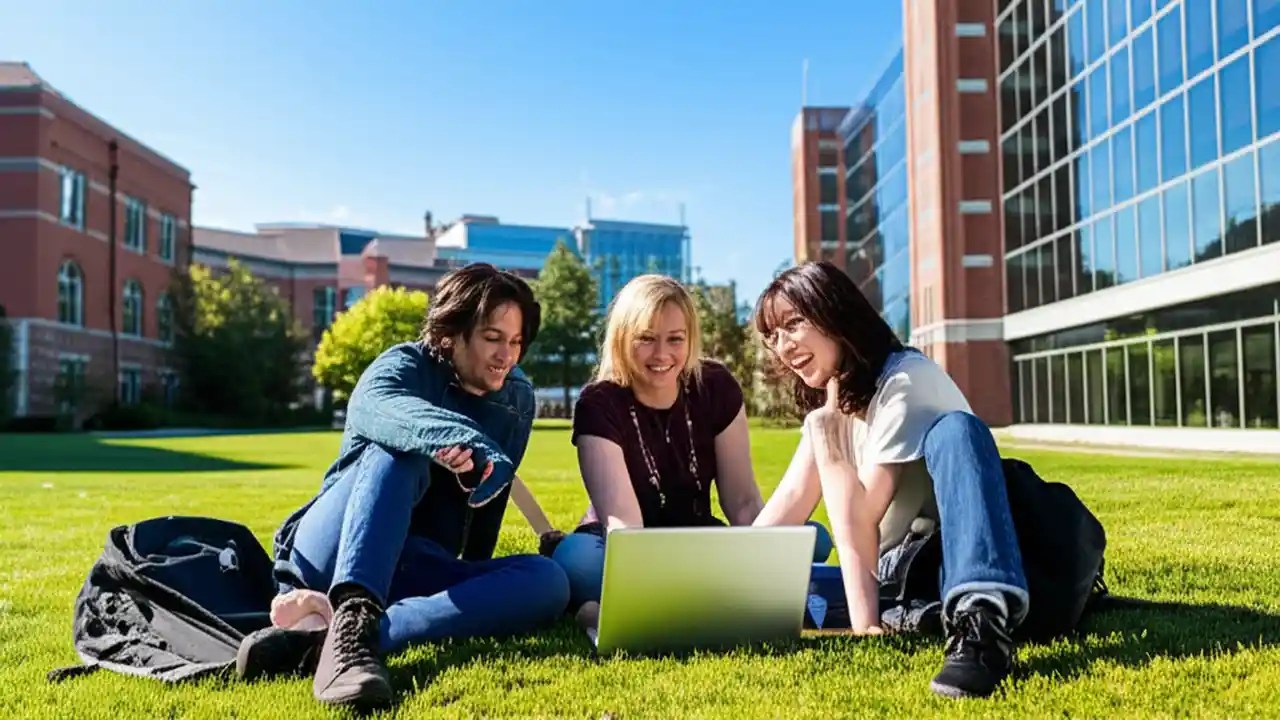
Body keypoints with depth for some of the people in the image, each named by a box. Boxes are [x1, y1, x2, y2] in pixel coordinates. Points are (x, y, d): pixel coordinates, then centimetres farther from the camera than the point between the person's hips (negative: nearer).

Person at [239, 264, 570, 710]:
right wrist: (462, 443, -46)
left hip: (413, 571, 4)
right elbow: (371, 405, -29)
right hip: (329, 556, -3)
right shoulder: (407, 364, -4)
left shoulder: (517, 399, 11)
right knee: (400, 451, -30)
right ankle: (352, 619, -52)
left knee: (547, 582, -24)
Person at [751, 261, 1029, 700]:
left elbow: (859, 521, -17)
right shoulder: (828, 404, 11)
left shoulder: (906, 379, -12)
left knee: (953, 430, -34)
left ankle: (982, 620, -50)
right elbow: (789, 504, -1)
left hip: (962, 566, -6)